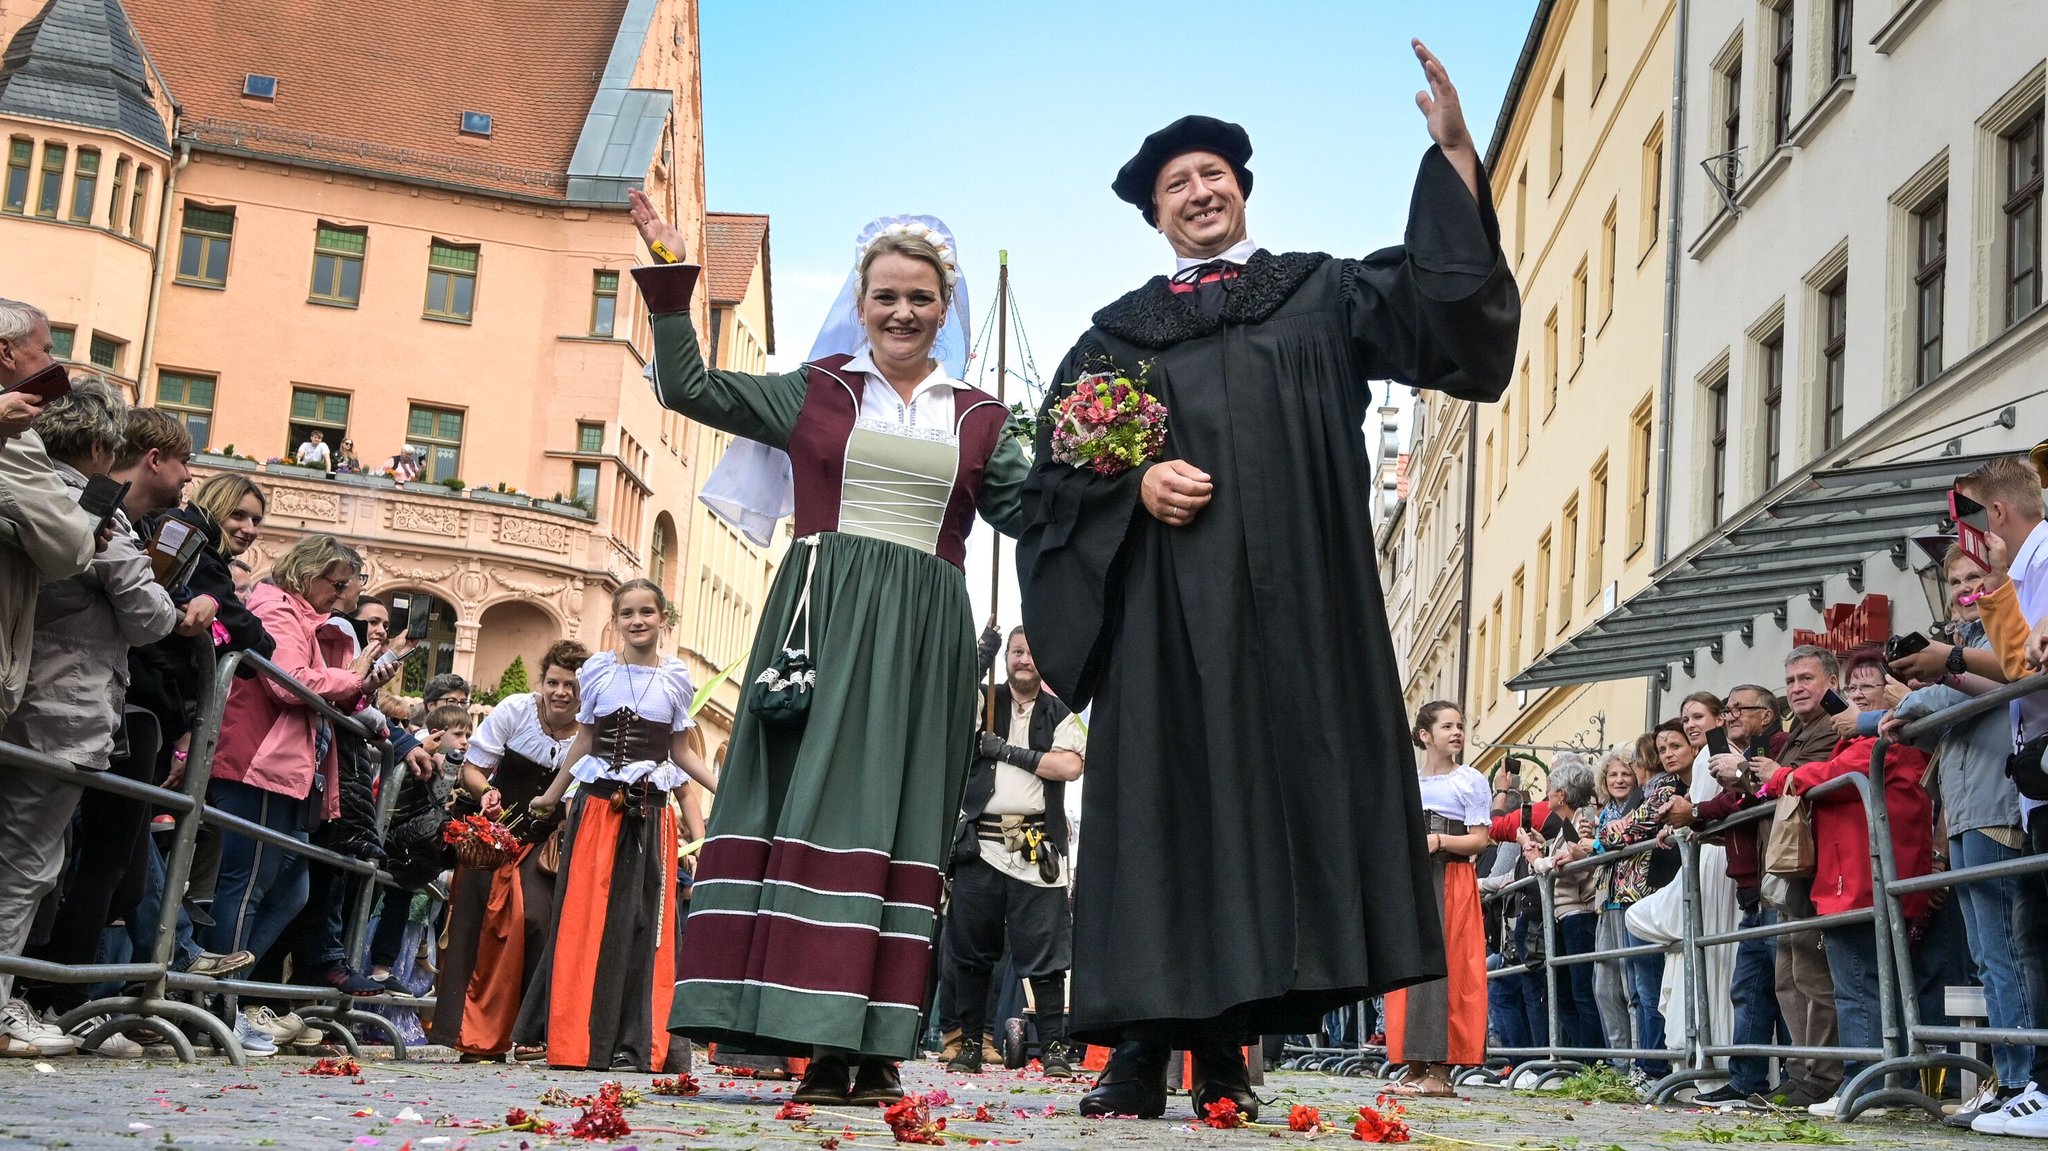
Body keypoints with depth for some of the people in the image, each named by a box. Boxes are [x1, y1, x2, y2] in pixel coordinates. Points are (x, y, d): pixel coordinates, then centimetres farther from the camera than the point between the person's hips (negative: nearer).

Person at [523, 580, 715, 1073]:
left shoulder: (676, 679, 6)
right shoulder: (596, 671, 5)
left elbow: (682, 752, 10)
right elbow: (583, 743, 13)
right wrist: (551, 796, 17)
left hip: (651, 811, 1)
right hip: (597, 805, 0)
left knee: (645, 921, 0)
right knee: (585, 920, -2)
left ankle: (640, 1042, 6)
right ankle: (575, 1039, 3)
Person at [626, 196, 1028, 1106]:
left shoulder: (978, 420, 14)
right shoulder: (817, 391, 11)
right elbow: (686, 387, 9)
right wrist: (670, 282, 3)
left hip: (924, 636, 1)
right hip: (823, 620, -1)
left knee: (899, 824, -2)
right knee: (815, 807, -9)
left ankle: (875, 1049, -2)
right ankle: (823, 1047, -9)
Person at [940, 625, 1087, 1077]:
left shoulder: (1060, 714, 10)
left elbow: (1070, 766, -5)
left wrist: (1008, 752, -7)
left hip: (1037, 848, -1)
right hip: (981, 843, 1)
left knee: (1044, 952, -3)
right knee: (969, 948, 4)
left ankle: (1054, 1047, 2)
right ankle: (968, 1043, 12)